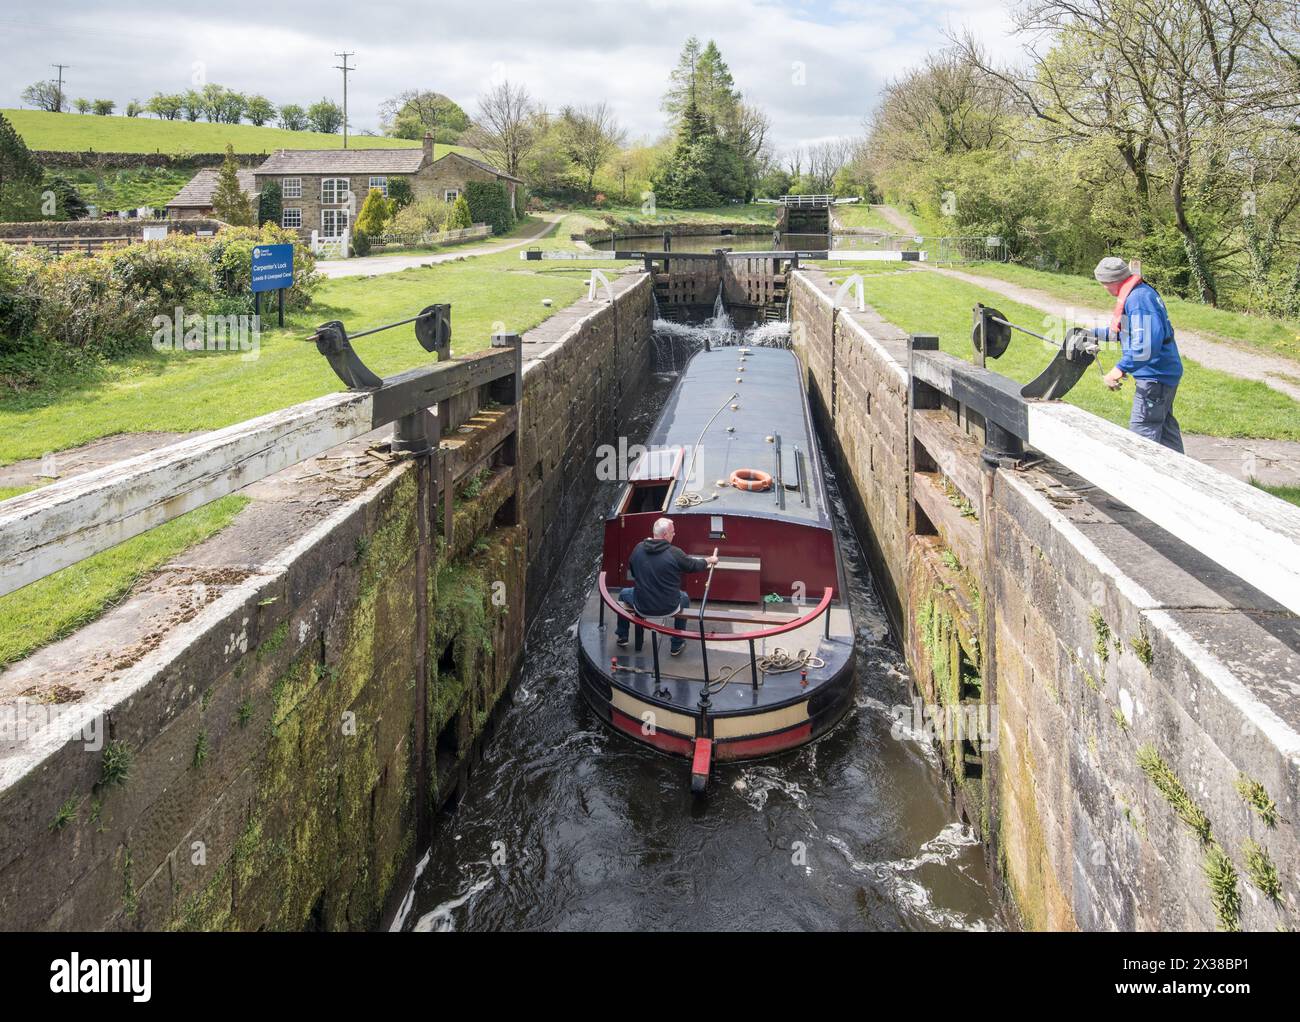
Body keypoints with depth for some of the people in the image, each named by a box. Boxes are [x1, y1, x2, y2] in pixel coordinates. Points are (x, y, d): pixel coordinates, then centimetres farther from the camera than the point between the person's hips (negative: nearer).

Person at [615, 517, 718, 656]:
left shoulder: (639, 548, -9)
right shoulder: (675, 553, -18)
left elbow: (631, 567, 9)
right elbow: (694, 565, 0)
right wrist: (710, 560, 21)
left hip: (642, 608, 2)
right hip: (668, 609, -2)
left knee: (624, 593, 33)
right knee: (684, 597, 33)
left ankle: (622, 636, 40)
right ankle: (677, 644, 39)